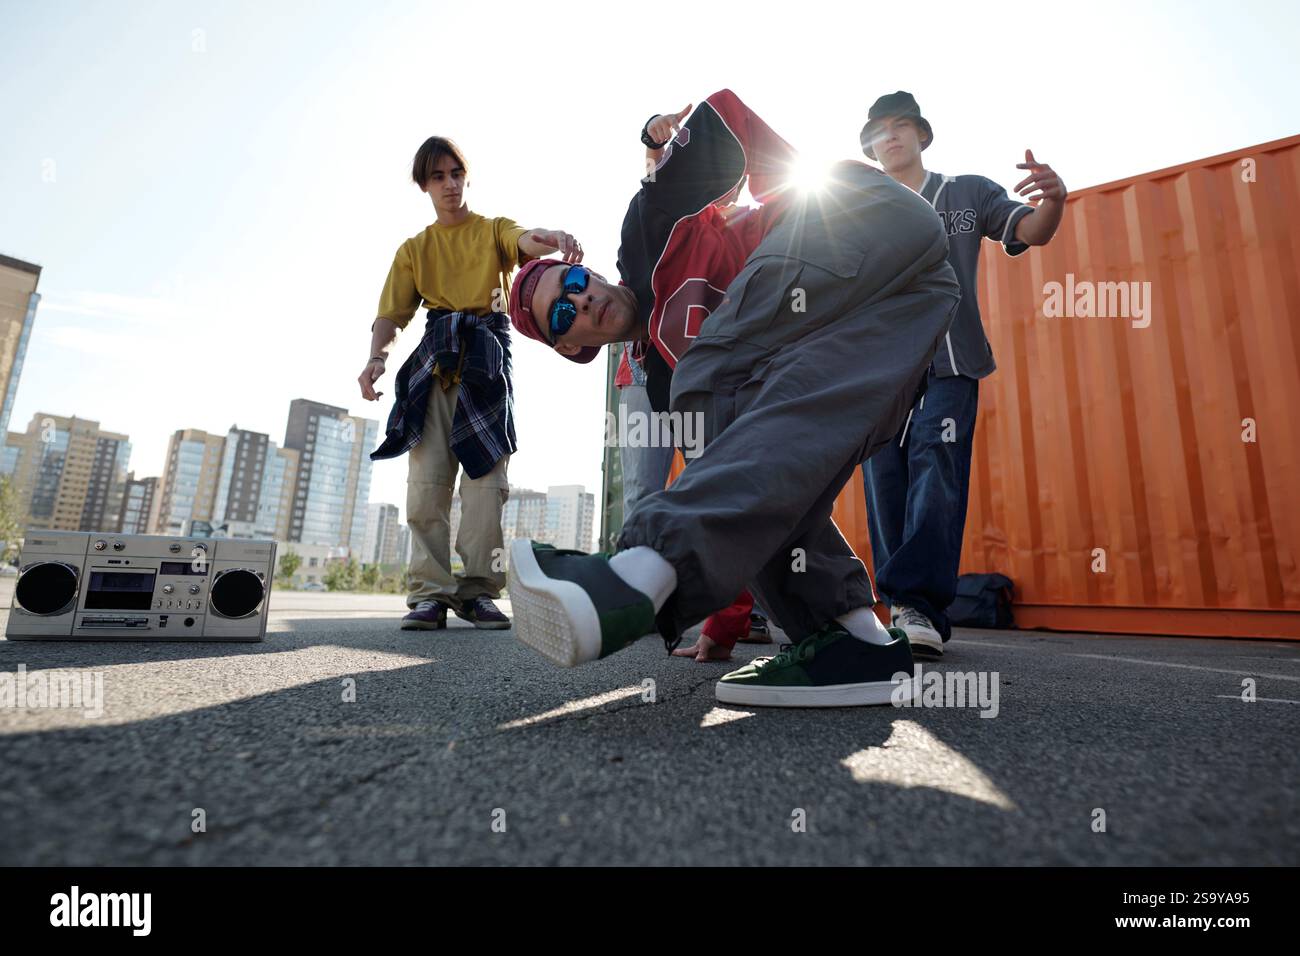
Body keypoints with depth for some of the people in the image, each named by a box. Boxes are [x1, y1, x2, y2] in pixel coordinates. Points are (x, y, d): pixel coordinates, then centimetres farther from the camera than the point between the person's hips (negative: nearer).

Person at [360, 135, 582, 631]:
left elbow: (525, 240, -9)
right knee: (427, 479, -7)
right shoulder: (413, 249, 21)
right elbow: (391, 314, 11)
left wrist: (551, 237, -35)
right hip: (435, 359, 2)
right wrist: (376, 357, -10)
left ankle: (477, 590, -6)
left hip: (487, 357, -2)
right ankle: (431, 593, -4)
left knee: (486, 477, -10)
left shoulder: (494, 230, 16)